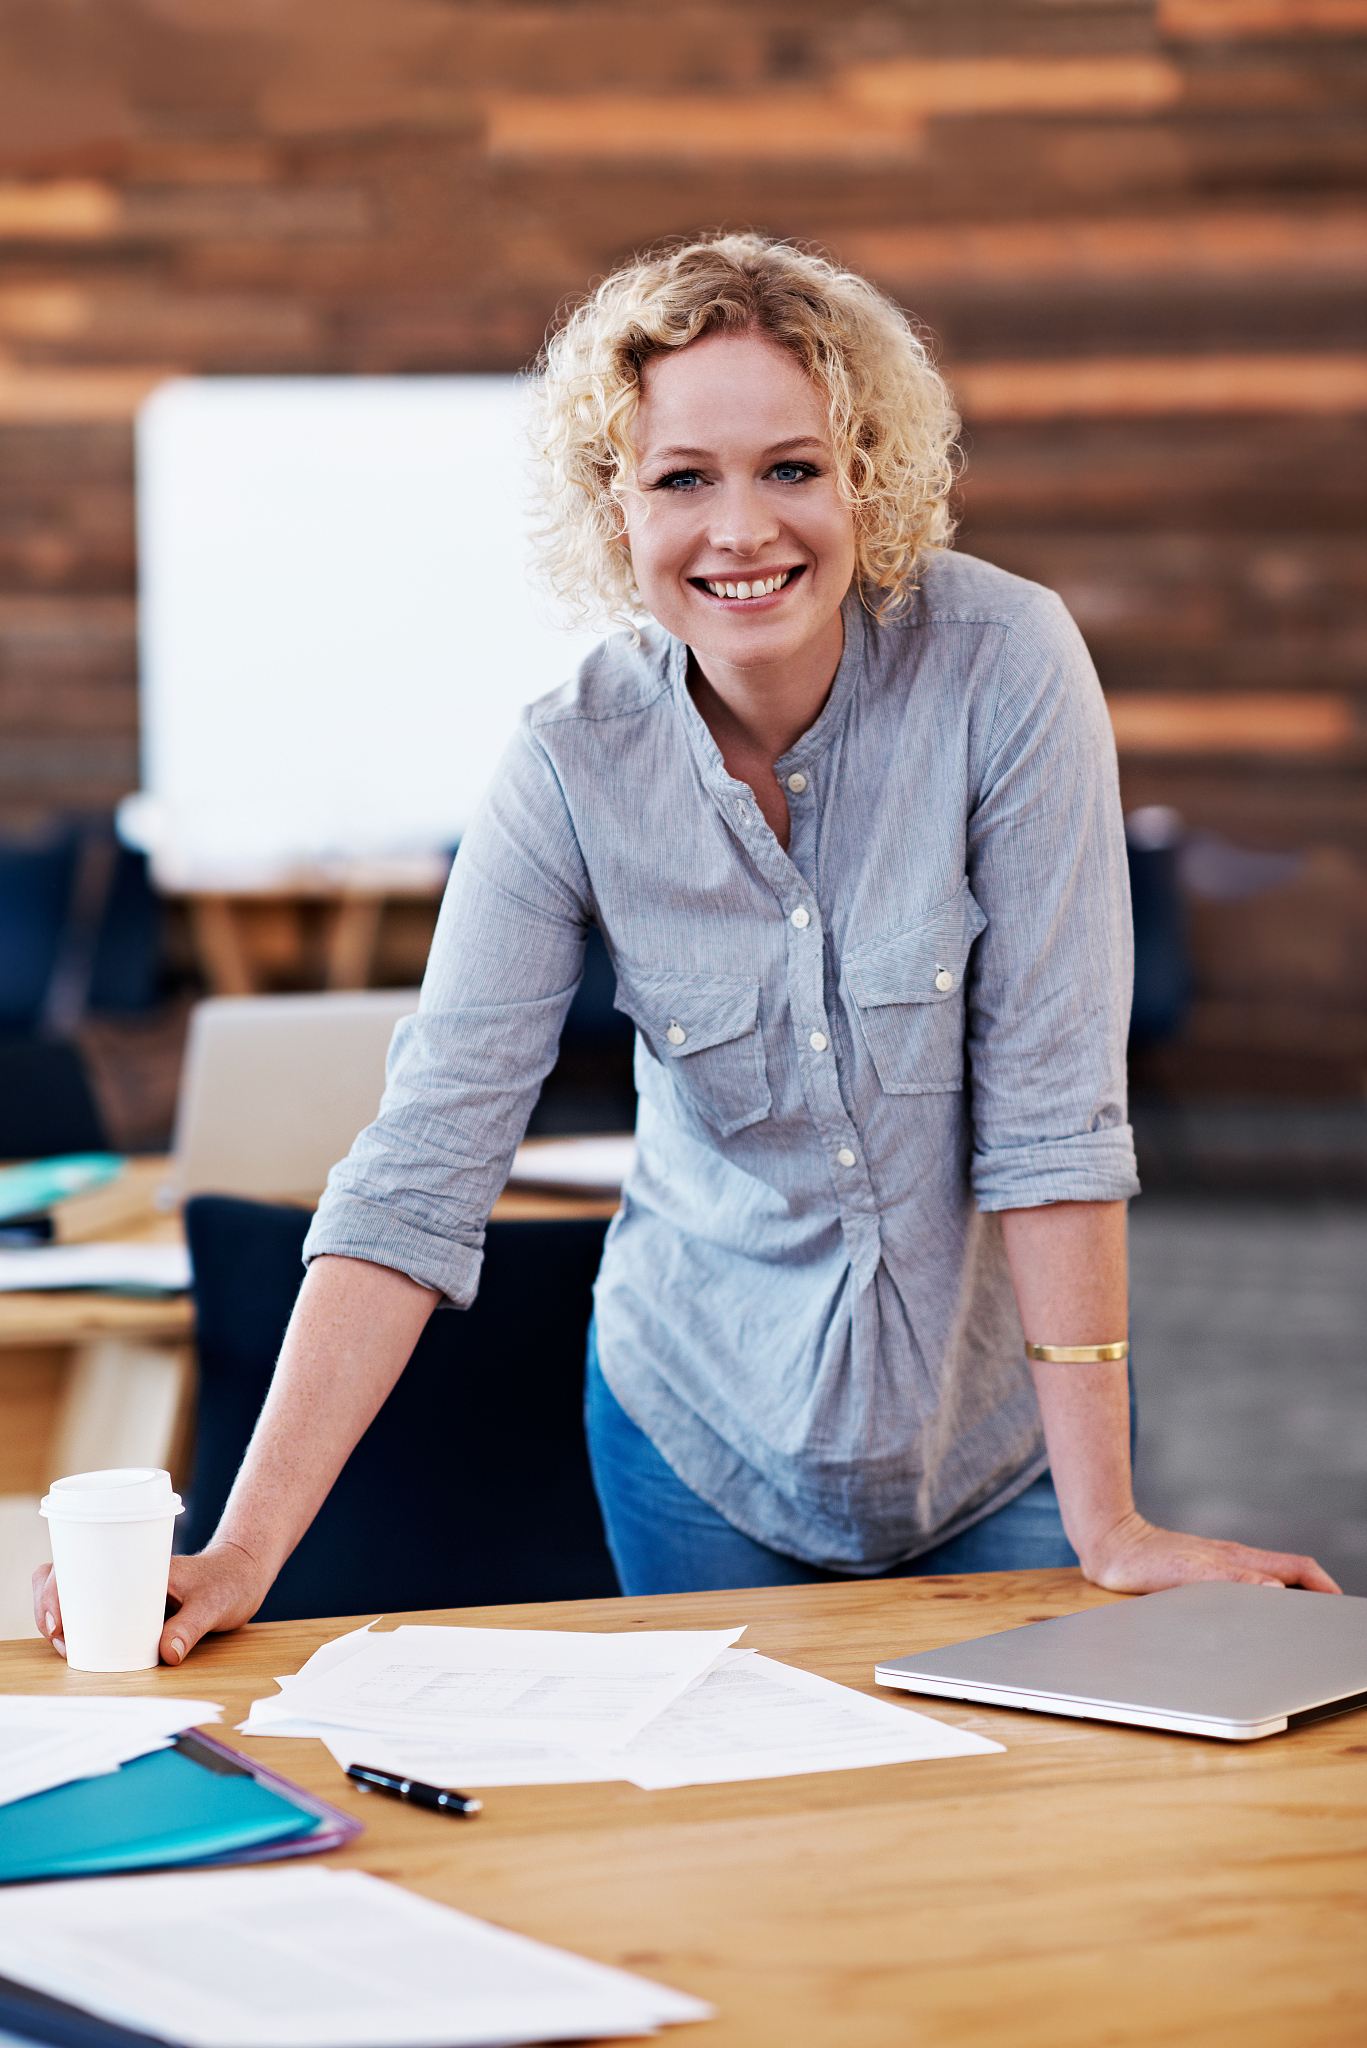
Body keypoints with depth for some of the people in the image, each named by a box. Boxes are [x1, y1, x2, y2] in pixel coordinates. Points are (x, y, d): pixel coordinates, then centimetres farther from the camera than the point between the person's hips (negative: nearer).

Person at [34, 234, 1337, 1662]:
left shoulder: (1003, 666, -19)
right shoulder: (573, 766, -15)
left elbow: (1052, 1093, -20)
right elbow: (424, 1164, -18)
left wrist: (1106, 1525, -20)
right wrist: (246, 1549, -26)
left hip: (1008, 1430, -1)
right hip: (706, 1431, 1)